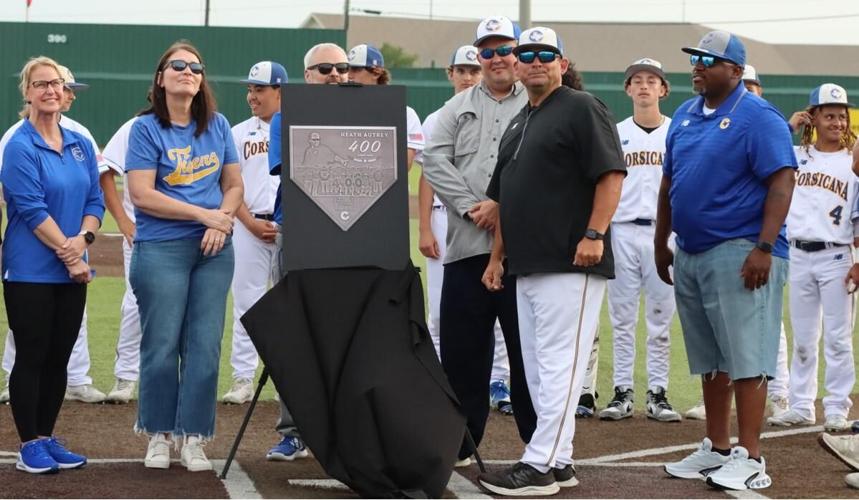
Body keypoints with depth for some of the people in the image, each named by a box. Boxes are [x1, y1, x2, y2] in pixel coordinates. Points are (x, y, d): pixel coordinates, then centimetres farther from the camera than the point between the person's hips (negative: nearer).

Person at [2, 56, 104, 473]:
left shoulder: (80, 144, 10)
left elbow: (94, 200, 9)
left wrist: (83, 239, -9)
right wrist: (67, 253, -16)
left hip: (72, 273, 6)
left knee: (59, 357, 10)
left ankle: (47, 438, 19)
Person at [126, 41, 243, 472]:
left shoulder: (218, 126, 10)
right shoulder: (146, 128, -3)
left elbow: (234, 185, 13)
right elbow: (142, 195, -10)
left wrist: (221, 222, -7)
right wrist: (204, 214, -13)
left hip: (214, 250, 4)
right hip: (161, 248, -4)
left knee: (205, 346, 1)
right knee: (162, 346, 0)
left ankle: (194, 438, 8)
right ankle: (159, 435, 13)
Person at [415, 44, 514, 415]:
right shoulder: (436, 121, 11)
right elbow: (427, 177, 8)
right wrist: (424, 229, -1)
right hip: (444, 219, 1)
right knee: (440, 305, 1)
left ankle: (498, 383, 3)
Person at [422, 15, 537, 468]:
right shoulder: (457, 108, 16)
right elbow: (435, 160, 4)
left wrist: (504, 206, -15)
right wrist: (472, 206, -9)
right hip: (467, 245, 3)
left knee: (528, 347, -1)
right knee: (461, 348, 6)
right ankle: (458, 443, 14)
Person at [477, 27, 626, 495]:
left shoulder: (581, 109, -5)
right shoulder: (517, 125, 21)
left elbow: (611, 174, -13)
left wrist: (594, 234, -20)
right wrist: (497, 256, 20)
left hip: (570, 263, -10)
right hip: (527, 265, 10)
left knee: (558, 365, -9)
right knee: (536, 368, 11)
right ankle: (559, 461, 17)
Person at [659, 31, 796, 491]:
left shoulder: (757, 117, -9)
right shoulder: (684, 116, 14)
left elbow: (781, 183, -15)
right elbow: (669, 184, 21)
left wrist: (764, 248, -22)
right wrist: (661, 244, 19)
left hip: (738, 254, -8)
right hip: (689, 254, 8)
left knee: (744, 357, -8)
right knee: (709, 360, 13)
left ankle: (749, 458, -6)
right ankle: (716, 449, 21)